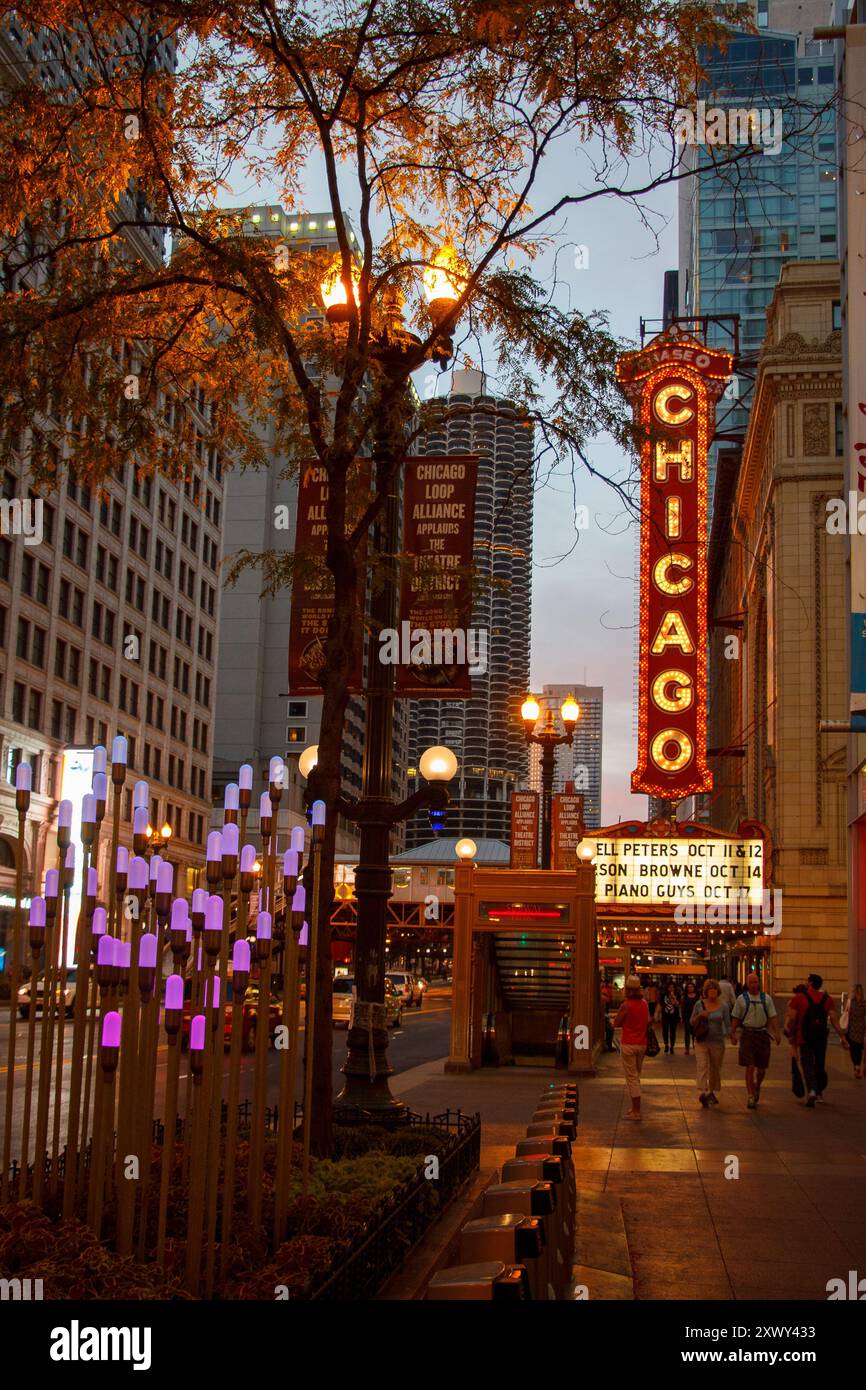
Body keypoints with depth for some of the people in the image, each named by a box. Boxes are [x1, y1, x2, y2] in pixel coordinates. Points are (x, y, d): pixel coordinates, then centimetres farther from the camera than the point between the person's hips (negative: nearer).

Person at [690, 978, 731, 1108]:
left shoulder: (723, 1006, 0)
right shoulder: (699, 1004, 1)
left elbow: (727, 1025, 1)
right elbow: (692, 1022, 8)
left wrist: (726, 1034, -19)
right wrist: (700, 1016, -12)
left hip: (717, 1042, 1)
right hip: (701, 1041, -1)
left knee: (715, 1068, 13)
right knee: (702, 1066, -16)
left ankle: (711, 1092, 32)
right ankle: (701, 1093, -27)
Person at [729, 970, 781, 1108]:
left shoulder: (766, 998, 7)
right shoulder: (742, 999, 3)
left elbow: (772, 1017, 5)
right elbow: (735, 1018, 6)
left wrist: (777, 1033, -5)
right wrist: (733, 1033, -2)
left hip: (762, 1034, 2)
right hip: (747, 1034, -2)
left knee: (762, 1068, 9)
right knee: (750, 1067, -8)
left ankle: (757, 1088, 36)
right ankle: (750, 1096, -2)